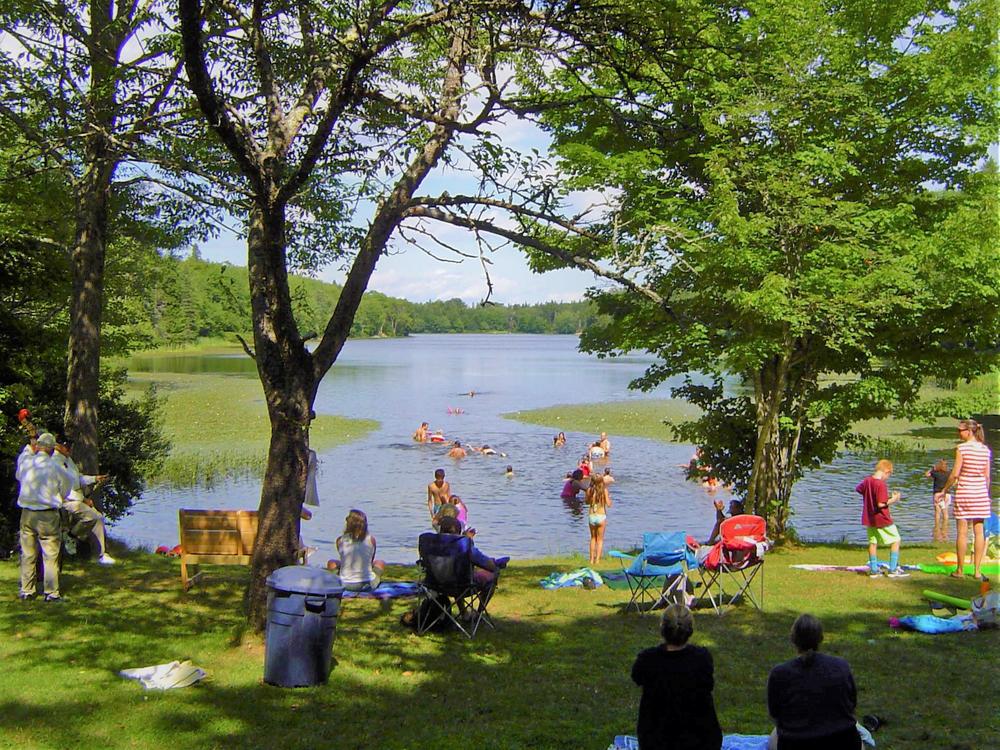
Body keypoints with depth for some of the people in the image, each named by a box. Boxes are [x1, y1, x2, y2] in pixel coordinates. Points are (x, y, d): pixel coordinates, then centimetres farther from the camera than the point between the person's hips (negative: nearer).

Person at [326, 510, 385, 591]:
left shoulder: (340, 540, -9)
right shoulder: (371, 539, -9)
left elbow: (343, 559, 8)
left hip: (346, 585, -1)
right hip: (368, 585, 1)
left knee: (331, 563, 28)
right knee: (380, 563, 32)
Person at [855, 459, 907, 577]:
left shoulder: (866, 481, 2)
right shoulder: (881, 485, -23)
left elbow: (858, 489, 21)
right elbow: (881, 504, -26)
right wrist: (893, 499, -14)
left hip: (869, 518, 7)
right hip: (883, 519, -7)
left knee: (872, 543, 13)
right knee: (895, 541, 7)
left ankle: (873, 570, 14)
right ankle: (893, 570, 5)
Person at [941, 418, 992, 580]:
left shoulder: (962, 448, -11)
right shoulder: (985, 450, 4)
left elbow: (955, 474, -13)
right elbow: (987, 476, 7)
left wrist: (945, 489, 0)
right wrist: (986, 493, 17)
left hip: (964, 491, -4)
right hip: (980, 492, 4)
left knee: (962, 532, 2)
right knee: (979, 531, 6)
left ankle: (960, 570, 7)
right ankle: (977, 570, 8)